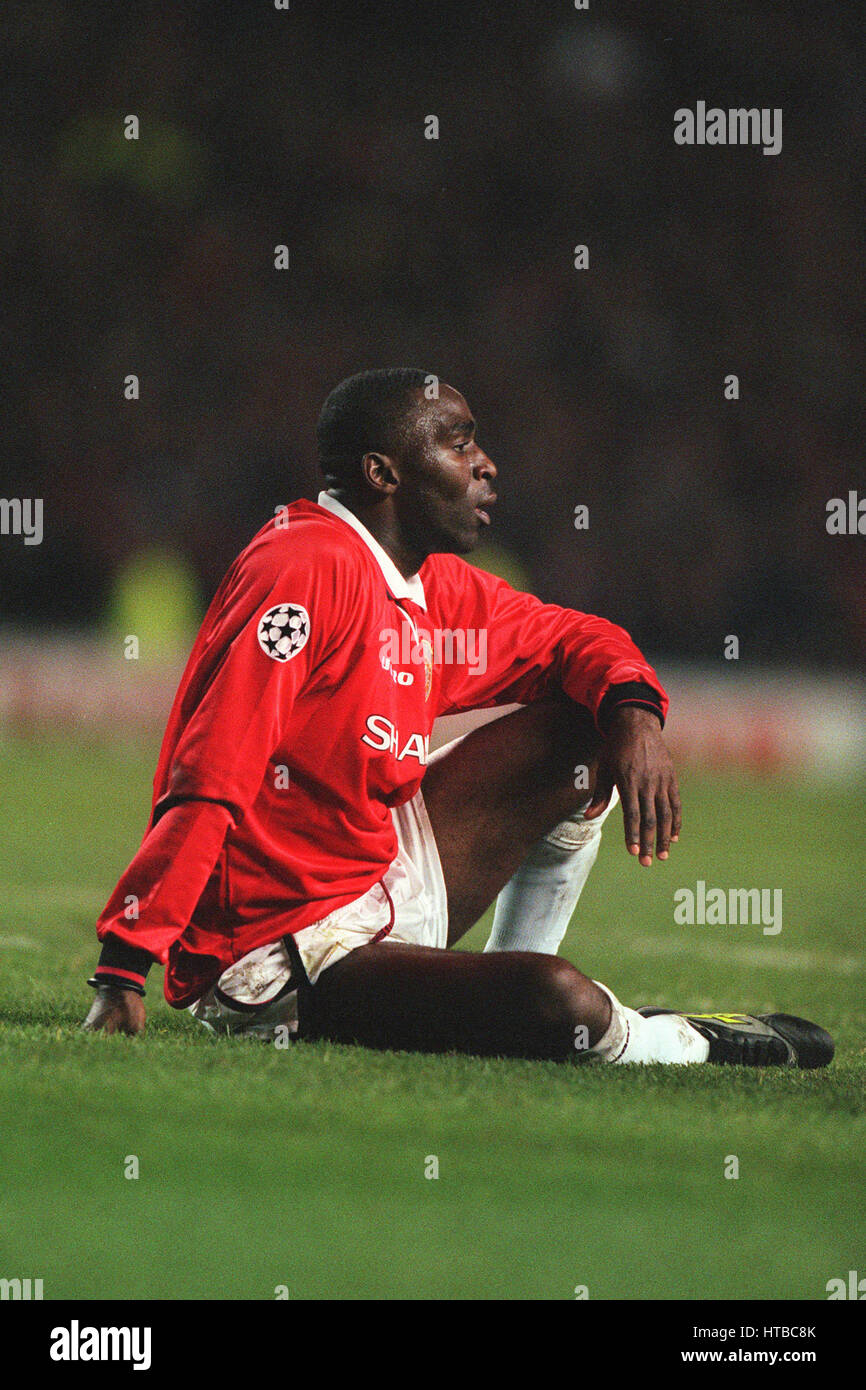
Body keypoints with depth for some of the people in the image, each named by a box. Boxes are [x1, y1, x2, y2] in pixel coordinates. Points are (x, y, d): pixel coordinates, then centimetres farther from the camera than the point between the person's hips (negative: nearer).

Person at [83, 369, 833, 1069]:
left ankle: (504, 1006, 11)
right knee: (554, 1000, -27)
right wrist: (124, 970, -32)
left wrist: (635, 710, -2)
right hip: (274, 961, -10)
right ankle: (687, 1046, 7)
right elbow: (208, 780, -25)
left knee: (585, 731, 10)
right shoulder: (310, 567, -19)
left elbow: (573, 639, 23)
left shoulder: (439, 592, 8)